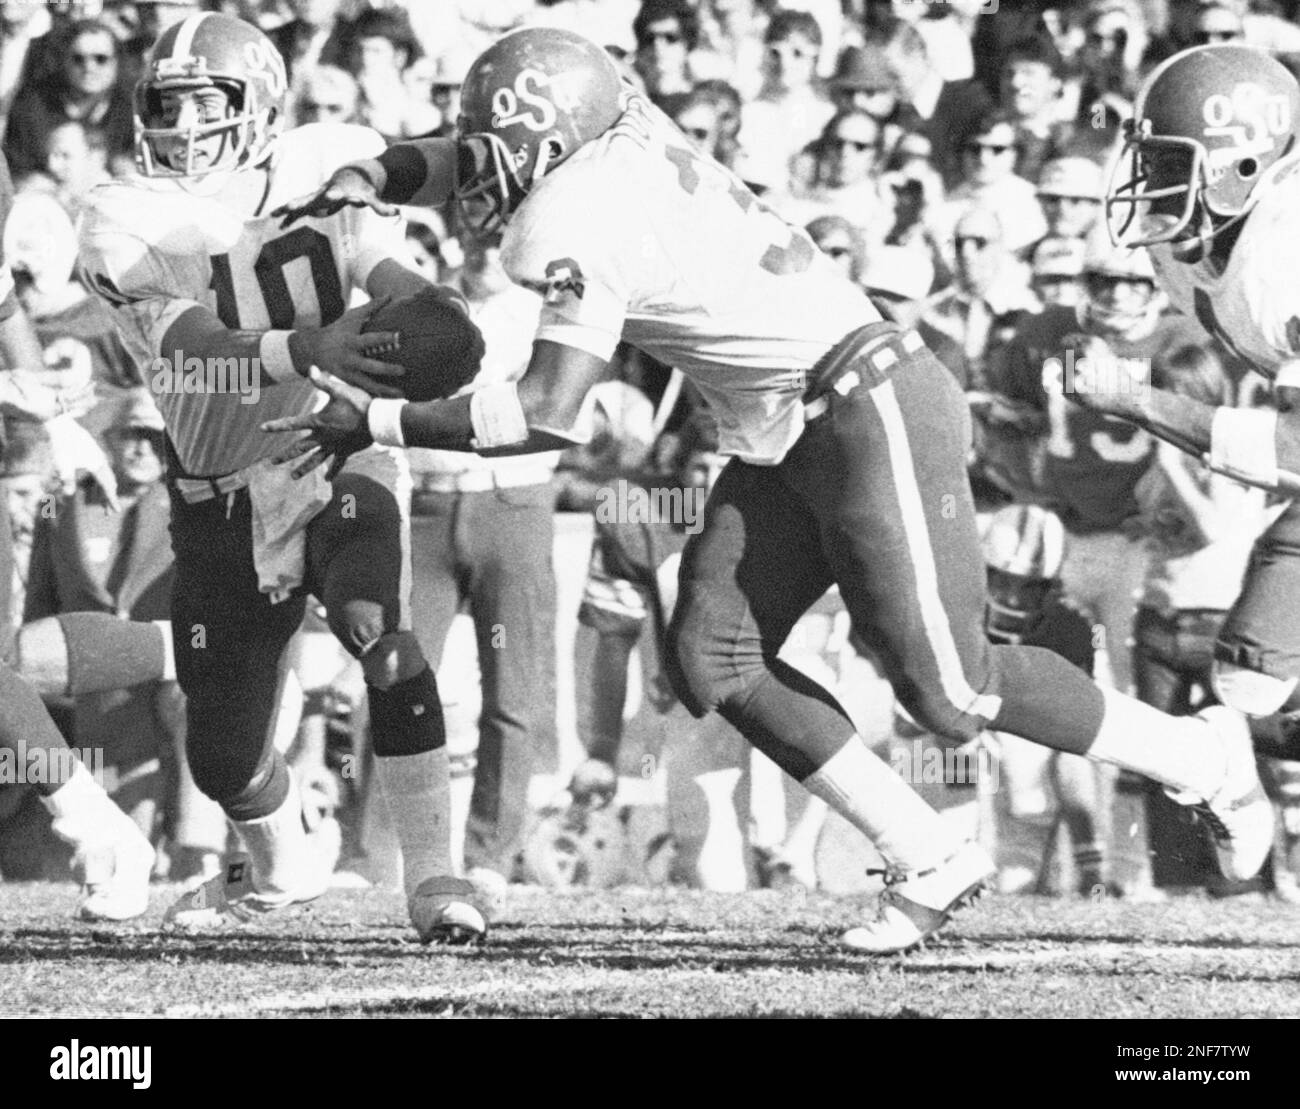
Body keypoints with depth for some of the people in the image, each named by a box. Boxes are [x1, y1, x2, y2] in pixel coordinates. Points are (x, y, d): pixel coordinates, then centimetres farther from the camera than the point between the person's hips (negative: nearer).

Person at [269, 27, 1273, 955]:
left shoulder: (576, 225, -22)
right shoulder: (616, 122, 2)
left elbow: (548, 417, -25)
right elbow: (463, 163, 22)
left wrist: (378, 422, -18)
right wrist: (362, 181, 4)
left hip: (870, 413, -9)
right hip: (790, 442, 9)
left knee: (948, 691, -5)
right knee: (715, 661, 1)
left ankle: (1206, 760, 14)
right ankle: (931, 863, 6)